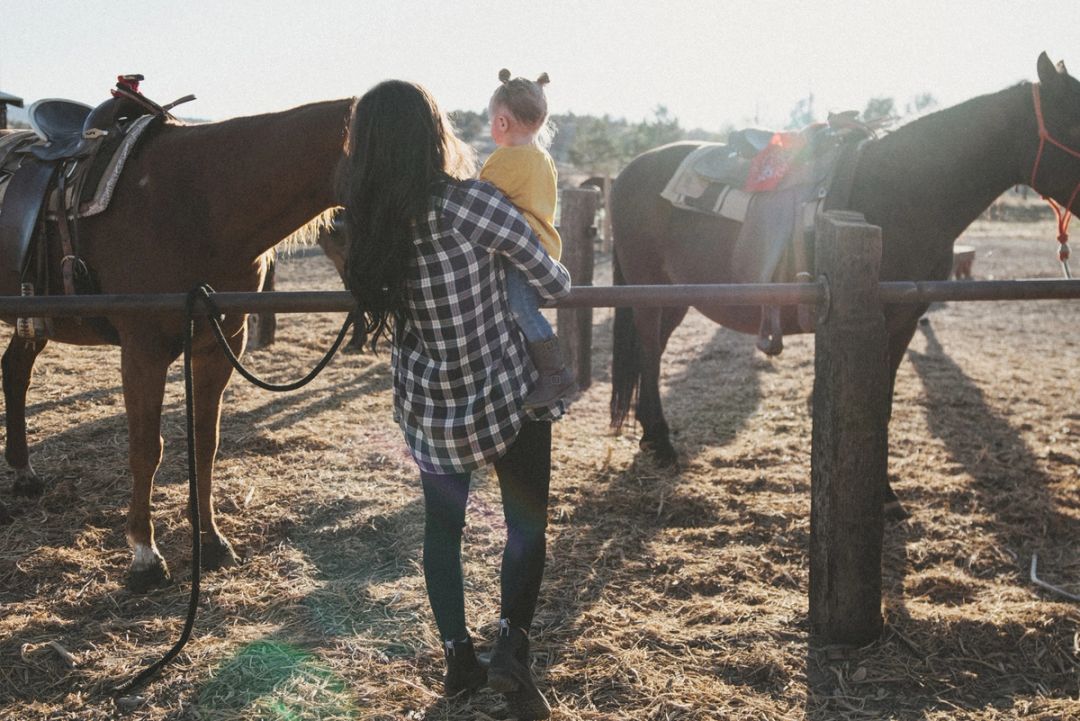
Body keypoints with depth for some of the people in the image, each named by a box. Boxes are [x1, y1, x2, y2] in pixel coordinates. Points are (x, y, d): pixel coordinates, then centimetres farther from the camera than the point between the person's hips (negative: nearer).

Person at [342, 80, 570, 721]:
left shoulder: (364, 220, -7)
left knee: (443, 526, 18)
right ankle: (512, 643, -7)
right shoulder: (476, 203, -21)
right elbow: (555, 284, -12)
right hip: (511, 394, -4)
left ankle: (457, 657, 23)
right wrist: (559, 283, 10)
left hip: (427, 409, 4)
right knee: (527, 525, 9)